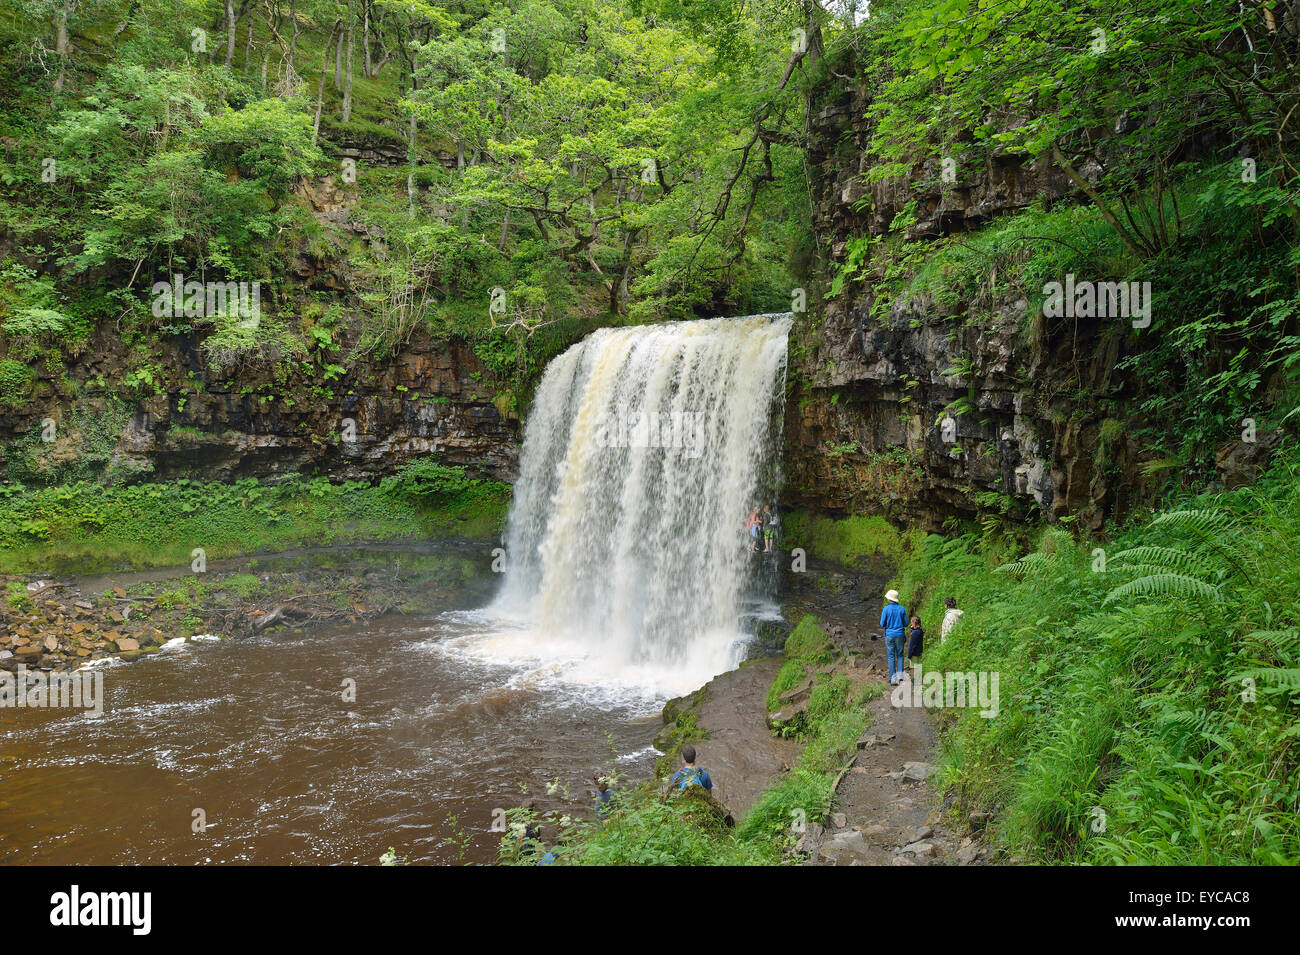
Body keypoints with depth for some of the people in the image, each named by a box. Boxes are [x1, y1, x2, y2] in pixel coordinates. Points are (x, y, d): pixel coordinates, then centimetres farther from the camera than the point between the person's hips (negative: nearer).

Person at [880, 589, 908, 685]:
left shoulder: (886, 609, -9)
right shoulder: (902, 609, 0)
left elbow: (882, 624, -7)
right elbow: (906, 623, 4)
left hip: (889, 635, -2)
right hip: (900, 635, 2)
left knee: (891, 656, 4)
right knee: (900, 655, 14)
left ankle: (893, 678, 3)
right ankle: (900, 674, 2)